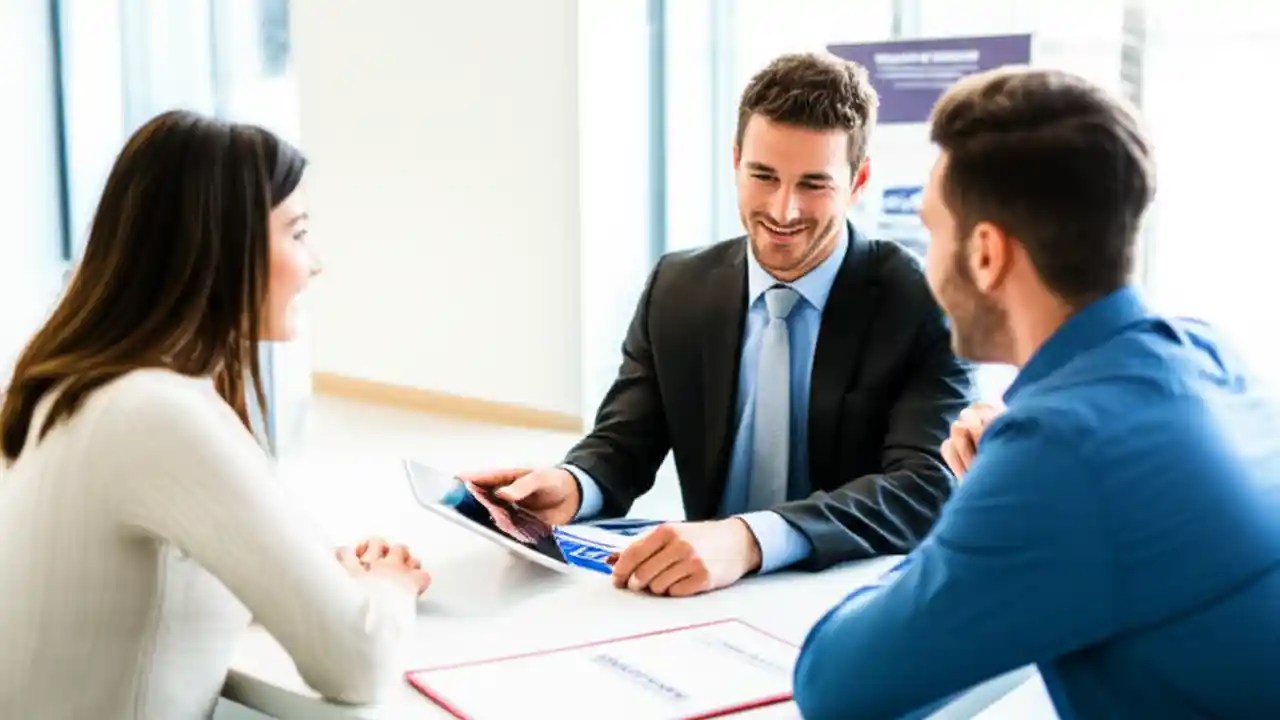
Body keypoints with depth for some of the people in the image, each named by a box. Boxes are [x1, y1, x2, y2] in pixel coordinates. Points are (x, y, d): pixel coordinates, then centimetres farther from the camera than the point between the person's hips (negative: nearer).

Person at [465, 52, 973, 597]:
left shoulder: (925, 306, -9)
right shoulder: (676, 290, 3)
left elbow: (930, 486, -20)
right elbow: (622, 445, 5)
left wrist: (750, 539, -36)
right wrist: (570, 487, -20)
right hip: (710, 603, 2)